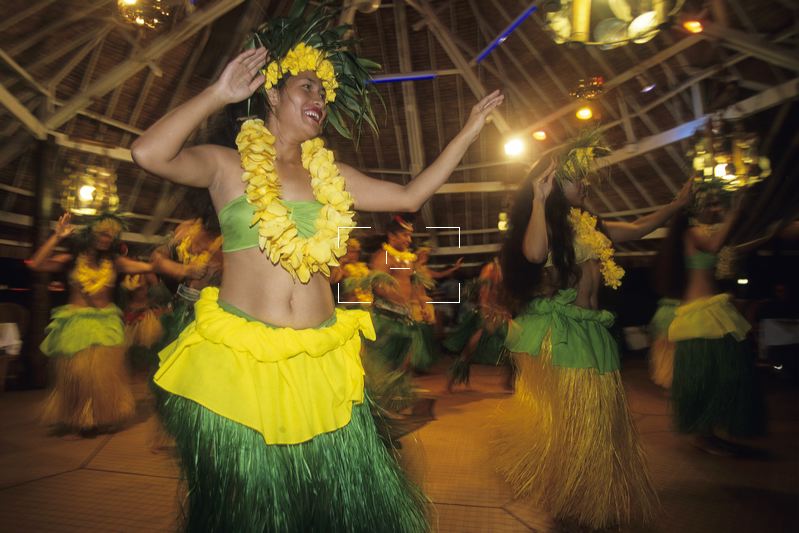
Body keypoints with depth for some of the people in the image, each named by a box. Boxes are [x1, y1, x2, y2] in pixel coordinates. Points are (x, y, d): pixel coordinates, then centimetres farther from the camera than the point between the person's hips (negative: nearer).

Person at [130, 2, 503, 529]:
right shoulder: (228, 164, 2)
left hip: (318, 364, 4)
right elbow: (149, 153, -15)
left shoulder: (330, 174, 13)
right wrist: (219, 94, -10)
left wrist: (469, 131, 16)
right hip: (238, 360, -3)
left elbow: (410, 195, 14)